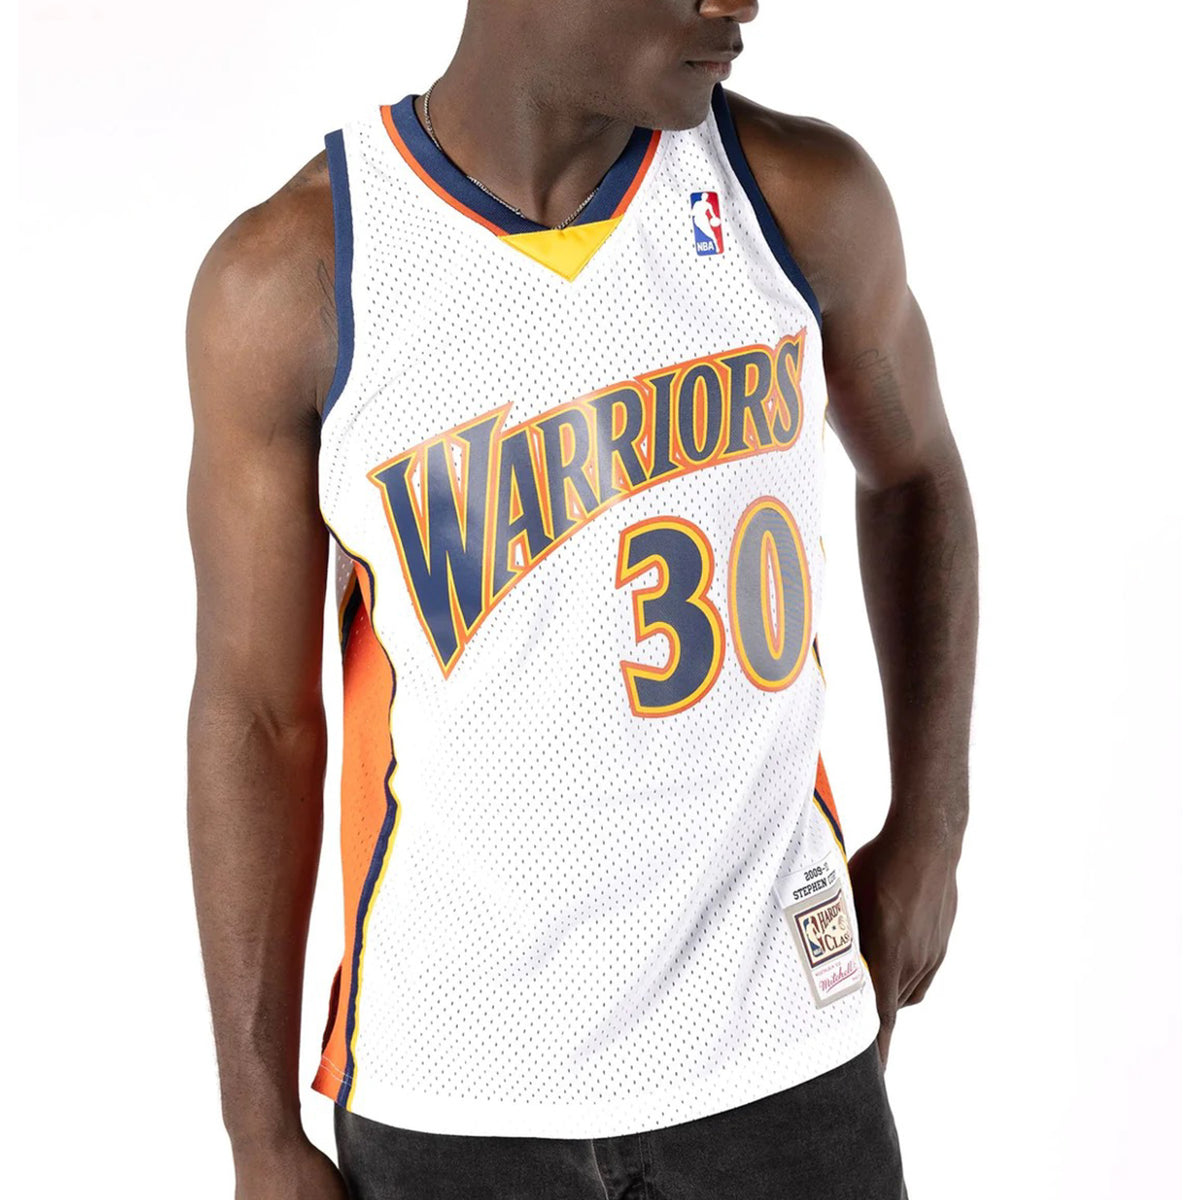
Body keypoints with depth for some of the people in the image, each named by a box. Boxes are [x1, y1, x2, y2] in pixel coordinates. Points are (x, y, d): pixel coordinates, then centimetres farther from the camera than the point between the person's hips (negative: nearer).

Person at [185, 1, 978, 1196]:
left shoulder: (803, 194, -8)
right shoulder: (290, 274, -12)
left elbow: (913, 469, 11)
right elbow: (254, 712, -6)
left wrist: (928, 835, 6)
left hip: (776, 1042, 2)